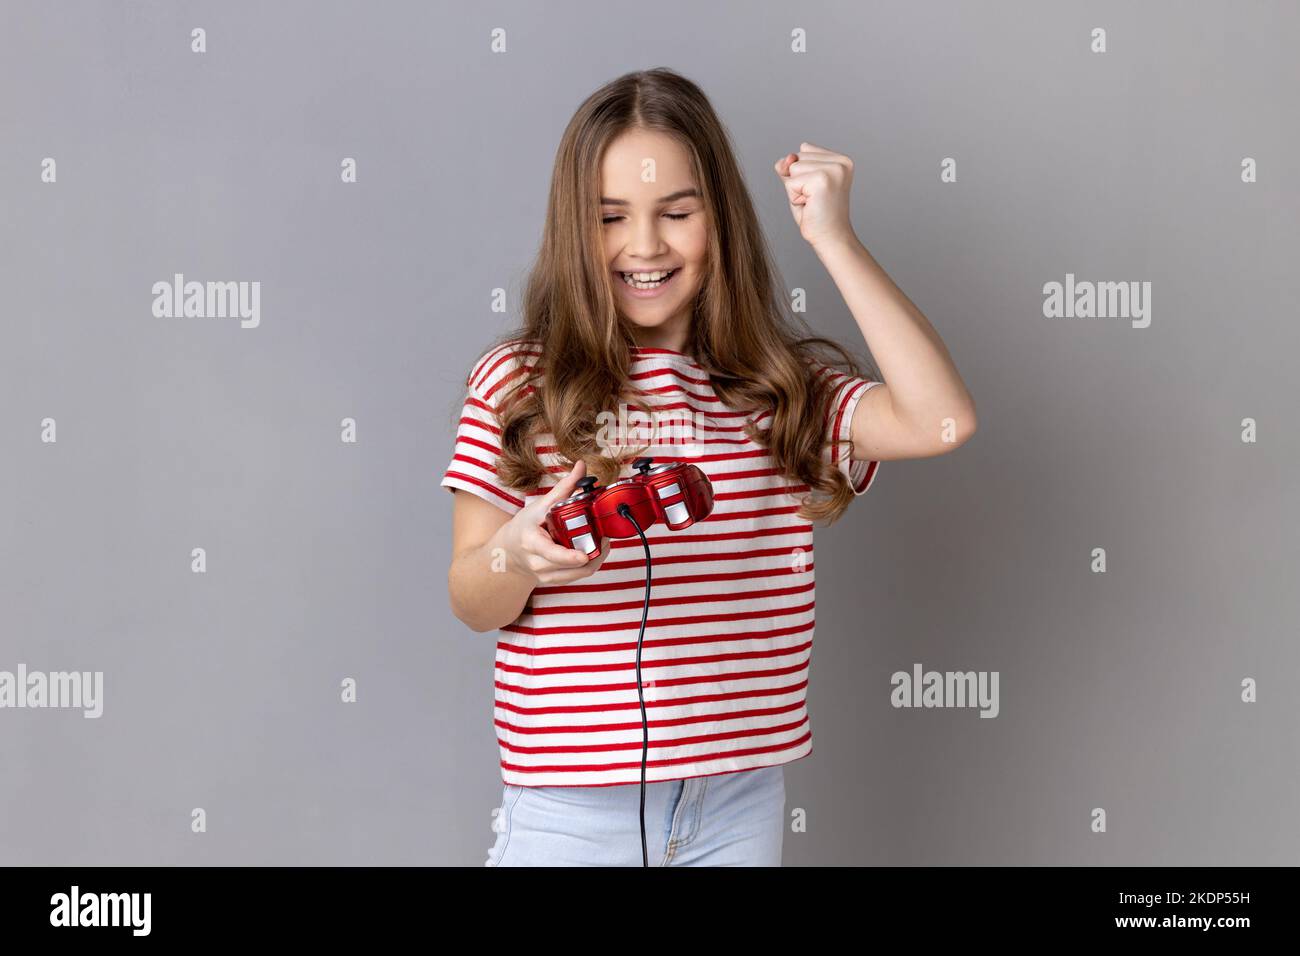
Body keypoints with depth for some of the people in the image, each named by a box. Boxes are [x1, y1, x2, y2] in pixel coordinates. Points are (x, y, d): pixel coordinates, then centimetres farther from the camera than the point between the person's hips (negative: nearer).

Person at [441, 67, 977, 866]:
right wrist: (514, 558, -24)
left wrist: (832, 238, -13)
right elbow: (473, 605, 0)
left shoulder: (786, 387, 2)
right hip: (569, 807, -1)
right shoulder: (515, 384, -3)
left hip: (739, 804, 2)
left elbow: (942, 419, -15)